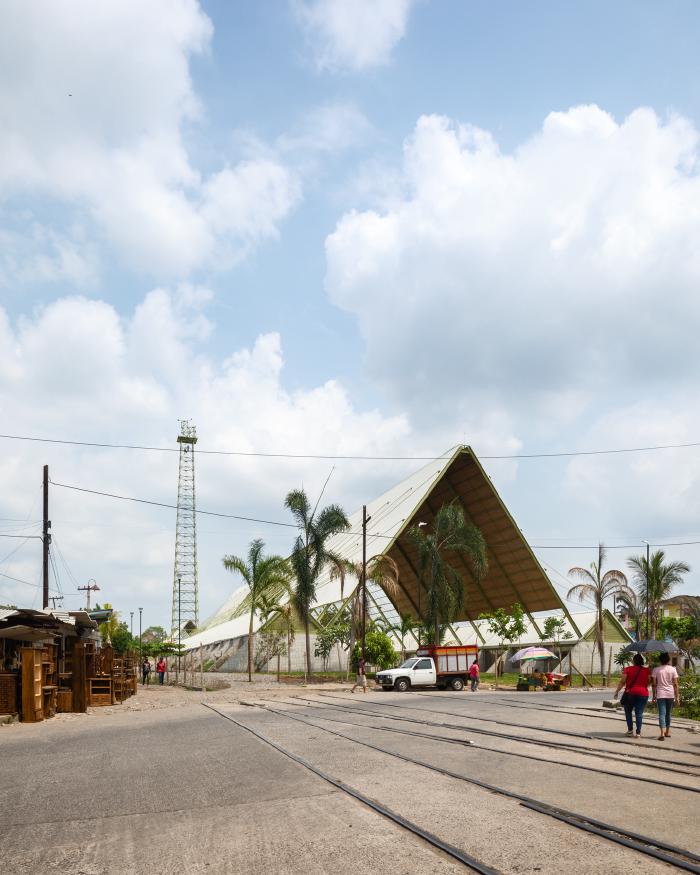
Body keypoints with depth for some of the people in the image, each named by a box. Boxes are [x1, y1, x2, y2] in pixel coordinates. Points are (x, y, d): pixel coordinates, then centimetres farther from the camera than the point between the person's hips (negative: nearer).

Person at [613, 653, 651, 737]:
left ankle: (630, 730, 10)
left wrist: (617, 691, 4)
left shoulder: (628, 669, -3)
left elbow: (622, 682, -4)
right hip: (643, 693, 1)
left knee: (628, 712, 13)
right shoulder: (647, 670, 2)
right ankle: (638, 732, 0)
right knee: (639, 713, 3)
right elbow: (649, 683, 5)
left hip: (630, 693, -1)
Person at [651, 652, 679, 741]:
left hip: (660, 694, -2)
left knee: (662, 713, -6)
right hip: (670, 694, 2)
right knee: (668, 713, 18)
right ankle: (667, 732, 28)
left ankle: (662, 733, -21)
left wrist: (654, 695, 6)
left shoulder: (656, 670, -2)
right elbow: (675, 684, -1)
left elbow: (654, 684, -2)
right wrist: (677, 696, 3)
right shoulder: (673, 669, 1)